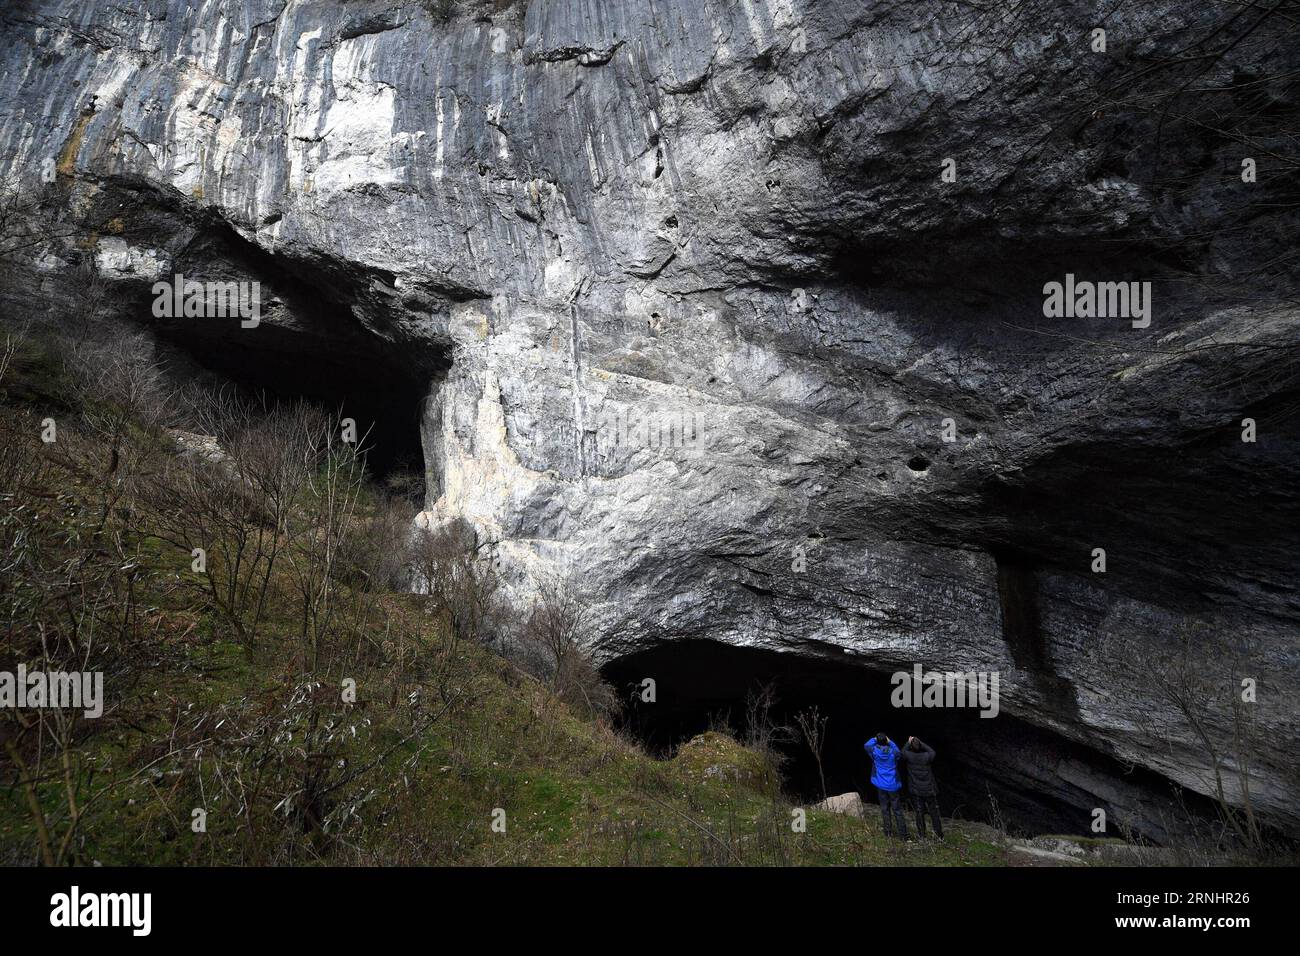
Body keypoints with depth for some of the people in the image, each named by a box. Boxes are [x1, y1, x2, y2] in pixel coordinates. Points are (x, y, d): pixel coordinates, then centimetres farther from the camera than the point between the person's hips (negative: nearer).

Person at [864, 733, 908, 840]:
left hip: (881, 786, 0)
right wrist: (890, 742, 9)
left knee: (885, 809, 14)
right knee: (897, 810, 5)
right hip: (893, 786, 0)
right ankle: (903, 834, 5)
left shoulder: (875, 751, -11)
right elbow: (899, 751, 13)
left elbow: (866, 745, 9)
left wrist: (875, 739, 13)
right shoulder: (893, 752, -11)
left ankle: (888, 831, 18)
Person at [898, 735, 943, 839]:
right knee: (934, 811, 14)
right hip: (929, 790, 0)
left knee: (919, 812, 12)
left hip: (915, 791, 0)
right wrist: (920, 743, 0)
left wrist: (909, 743, 12)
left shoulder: (909, 756, -18)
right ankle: (939, 835, 23)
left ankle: (922, 835, 17)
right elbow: (932, 752, 3)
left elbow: (902, 752, 6)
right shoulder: (926, 757, -20)